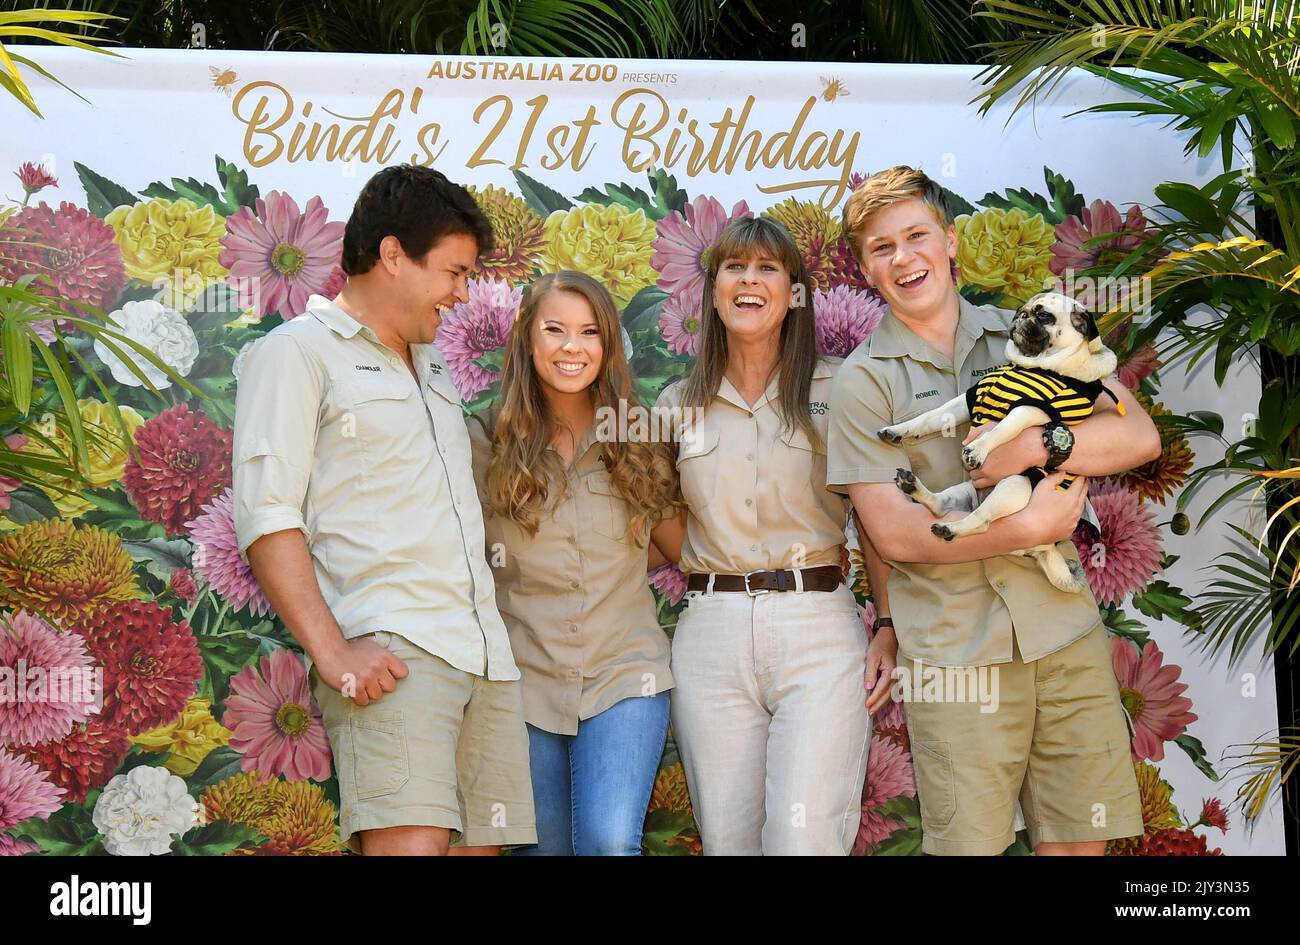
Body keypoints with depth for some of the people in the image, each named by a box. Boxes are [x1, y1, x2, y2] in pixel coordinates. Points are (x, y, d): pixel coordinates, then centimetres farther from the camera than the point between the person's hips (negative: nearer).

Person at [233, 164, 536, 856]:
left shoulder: (432, 367, 28)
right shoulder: (298, 352, 4)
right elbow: (266, 517, -7)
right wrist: (332, 650, -18)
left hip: (486, 656, 8)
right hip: (392, 654, -7)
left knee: (486, 844, 1)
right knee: (409, 843, -22)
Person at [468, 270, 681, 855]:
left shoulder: (638, 439, 3)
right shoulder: (486, 441, -2)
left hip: (623, 675, 0)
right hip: (526, 680, 0)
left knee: (610, 841, -17)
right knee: (544, 846, 11)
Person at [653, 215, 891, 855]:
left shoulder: (836, 392, 4)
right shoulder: (678, 405, 11)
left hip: (818, 626, -2)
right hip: (711, 635, 3)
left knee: (806, 840, -13)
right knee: (728, 842, 7)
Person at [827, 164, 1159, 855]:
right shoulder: (863, 381, 1)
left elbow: (1139, 436, 1)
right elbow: (893, 533, -7)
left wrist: (1035, 445, -15)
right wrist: (1030, 526, -11)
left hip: (1065, 634, 3)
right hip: (952, 651, -2)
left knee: (1081, 838, 6)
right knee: (969, 843, 1)